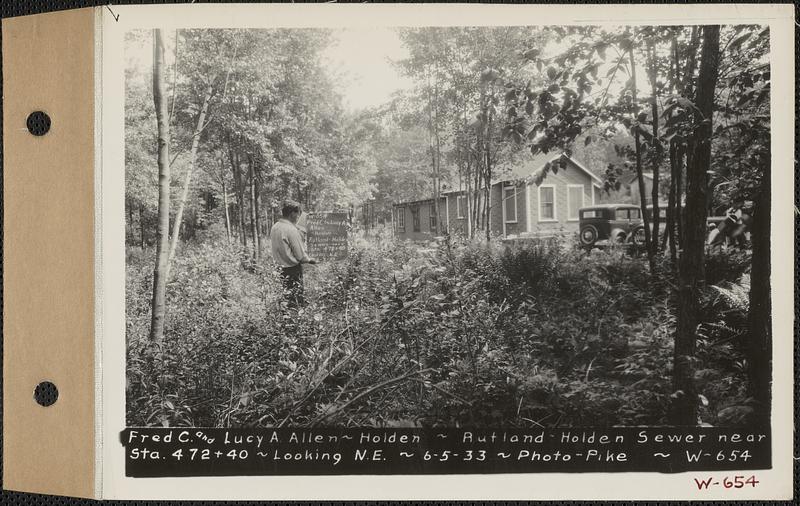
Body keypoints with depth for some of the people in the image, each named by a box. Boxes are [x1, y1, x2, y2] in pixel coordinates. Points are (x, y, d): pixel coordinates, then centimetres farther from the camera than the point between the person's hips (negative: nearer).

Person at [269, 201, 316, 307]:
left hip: (280, 268, 8)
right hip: (292, 269, -8)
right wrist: (310, 260, 3)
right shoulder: (291, 230, -20)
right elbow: (300, 256, -18)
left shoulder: (274, 227, 3)